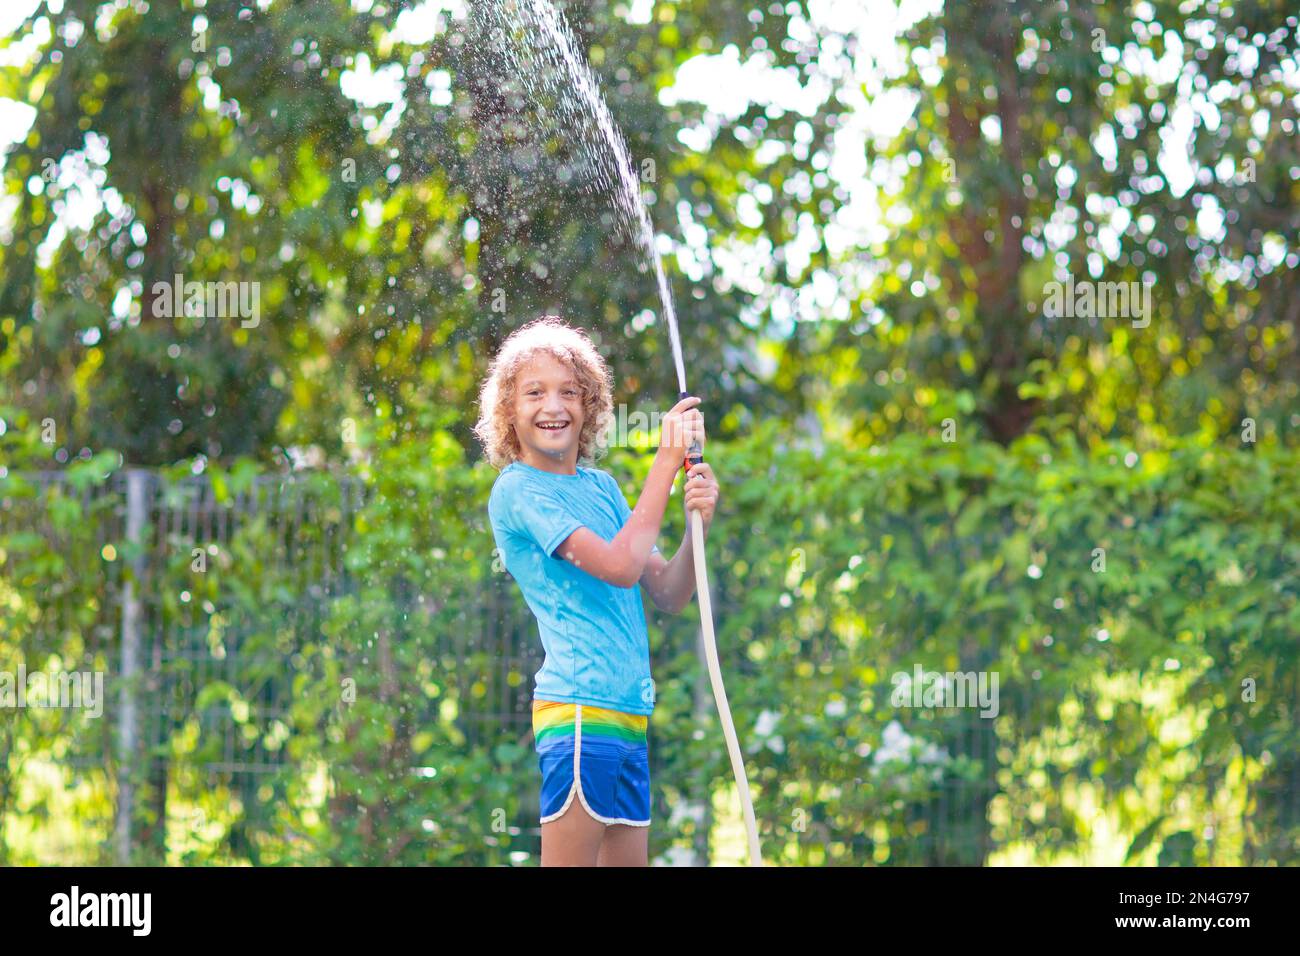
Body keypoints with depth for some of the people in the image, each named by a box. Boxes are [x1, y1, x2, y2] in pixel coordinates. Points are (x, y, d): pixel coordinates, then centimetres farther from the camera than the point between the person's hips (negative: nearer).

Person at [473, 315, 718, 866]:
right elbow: (620, 566, -17)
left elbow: (667, 595, 14)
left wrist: (697, 522, -5)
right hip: (581, 709, -8)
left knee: (629, 860, 9)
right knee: (571, 860, -10)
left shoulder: (601, 486, 16)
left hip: (631, 714, 8)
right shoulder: (517, 490, -7)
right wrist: (666, 461, -11)